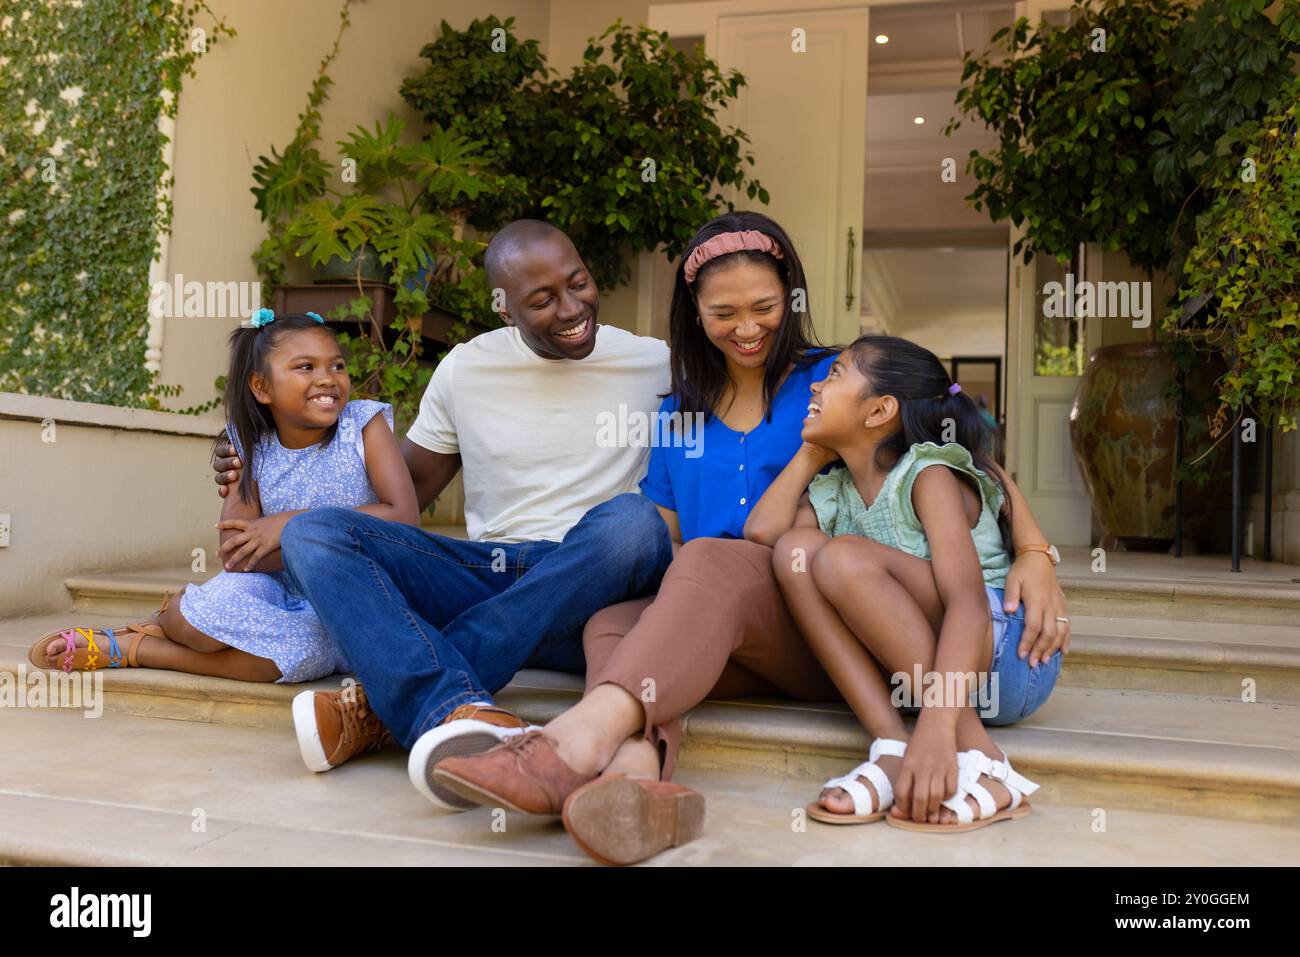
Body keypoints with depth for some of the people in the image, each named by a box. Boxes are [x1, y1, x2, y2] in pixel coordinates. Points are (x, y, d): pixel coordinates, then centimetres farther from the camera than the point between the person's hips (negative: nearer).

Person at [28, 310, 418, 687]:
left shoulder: (365, 424, -7)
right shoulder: (251, 446, -2)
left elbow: (404, 516, -19)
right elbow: (235, 555, -11)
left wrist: (292, 523, -22)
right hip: (280, 598, 1)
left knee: (300, 647, -35)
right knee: (227, 597, -35)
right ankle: (171, 620, 2)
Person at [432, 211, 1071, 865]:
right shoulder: (681, 413, 19)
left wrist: (1034, 553, -16)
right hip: (717, 642, 4)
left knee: (712, 561, -31)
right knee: (610, 623, -24)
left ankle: (580, 740, -54)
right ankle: (637, 770, -55)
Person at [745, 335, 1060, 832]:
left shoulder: (928, 474, -11)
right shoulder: (831, 492, 10)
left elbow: (968, 601, -25)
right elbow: (762, 530, -10)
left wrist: (935, 727, -39)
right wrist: (812, 451, 6)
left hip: (1008, 654, -6)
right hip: (910, 667, 6)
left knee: (844, 558, -27)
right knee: (797, 547, -12)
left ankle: (979, 762, -28)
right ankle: (891, 747, -23)